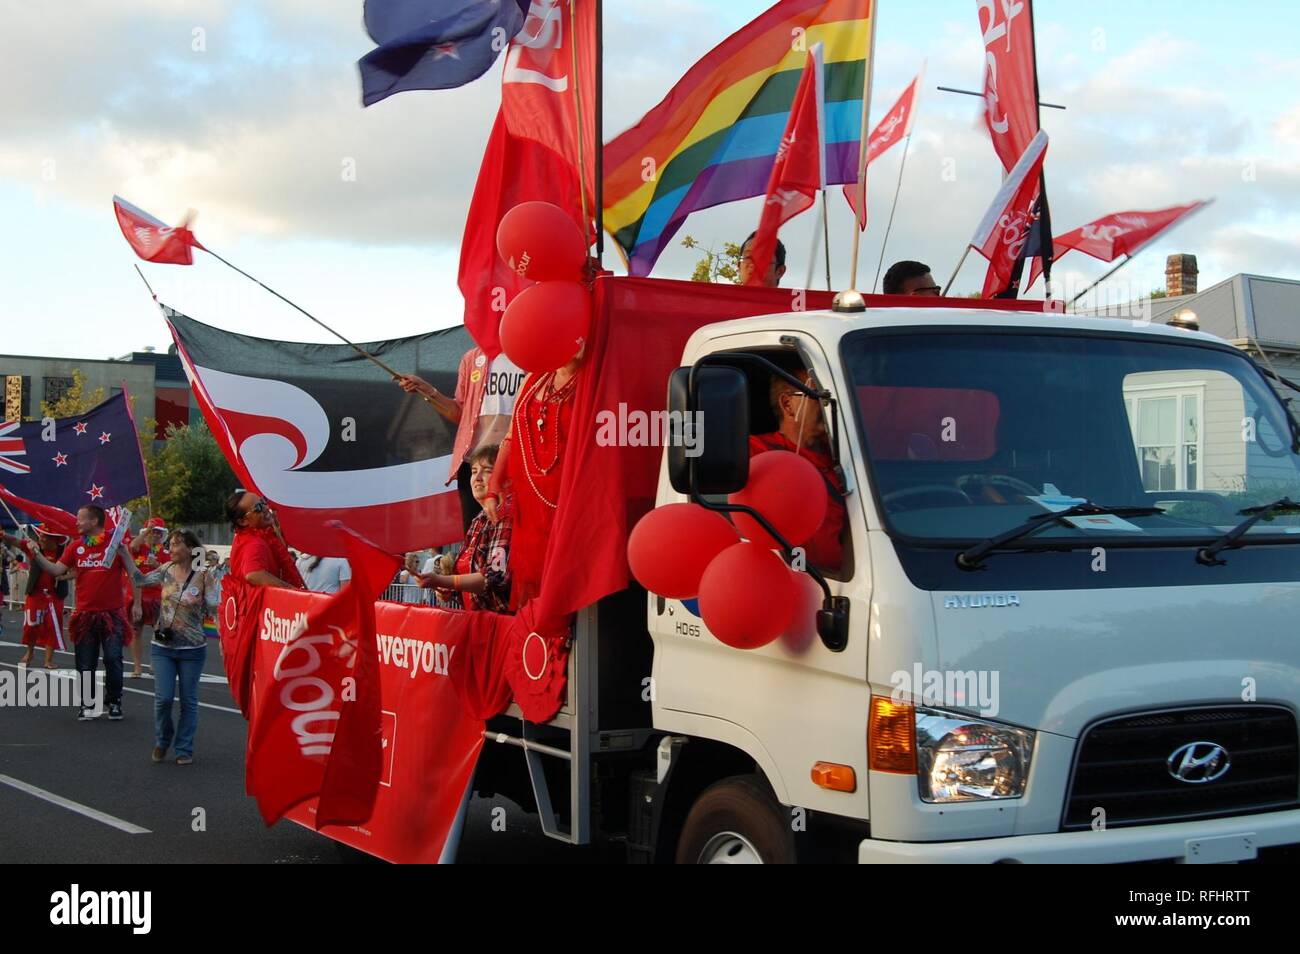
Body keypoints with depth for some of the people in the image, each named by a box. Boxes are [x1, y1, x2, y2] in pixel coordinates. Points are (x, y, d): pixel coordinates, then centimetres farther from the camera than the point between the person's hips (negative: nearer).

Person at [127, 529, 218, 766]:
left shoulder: (203, 576, -8)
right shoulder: (166, 570, 2)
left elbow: (215, 608, -7)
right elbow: (140, 580, 13)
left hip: (192, 648, -3)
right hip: (163, 646, 3)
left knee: (189, 700, 5)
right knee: (163, 698, -1)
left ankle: (184, 749, 17)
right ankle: (162, 740, 24)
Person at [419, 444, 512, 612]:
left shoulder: (507, 516, -9)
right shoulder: (479, 522, 15)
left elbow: (497, 577, -17)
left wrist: (442, 581, -19)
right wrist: (450, 590, 5)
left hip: (501, 616, -7)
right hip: (476, 615, 7)